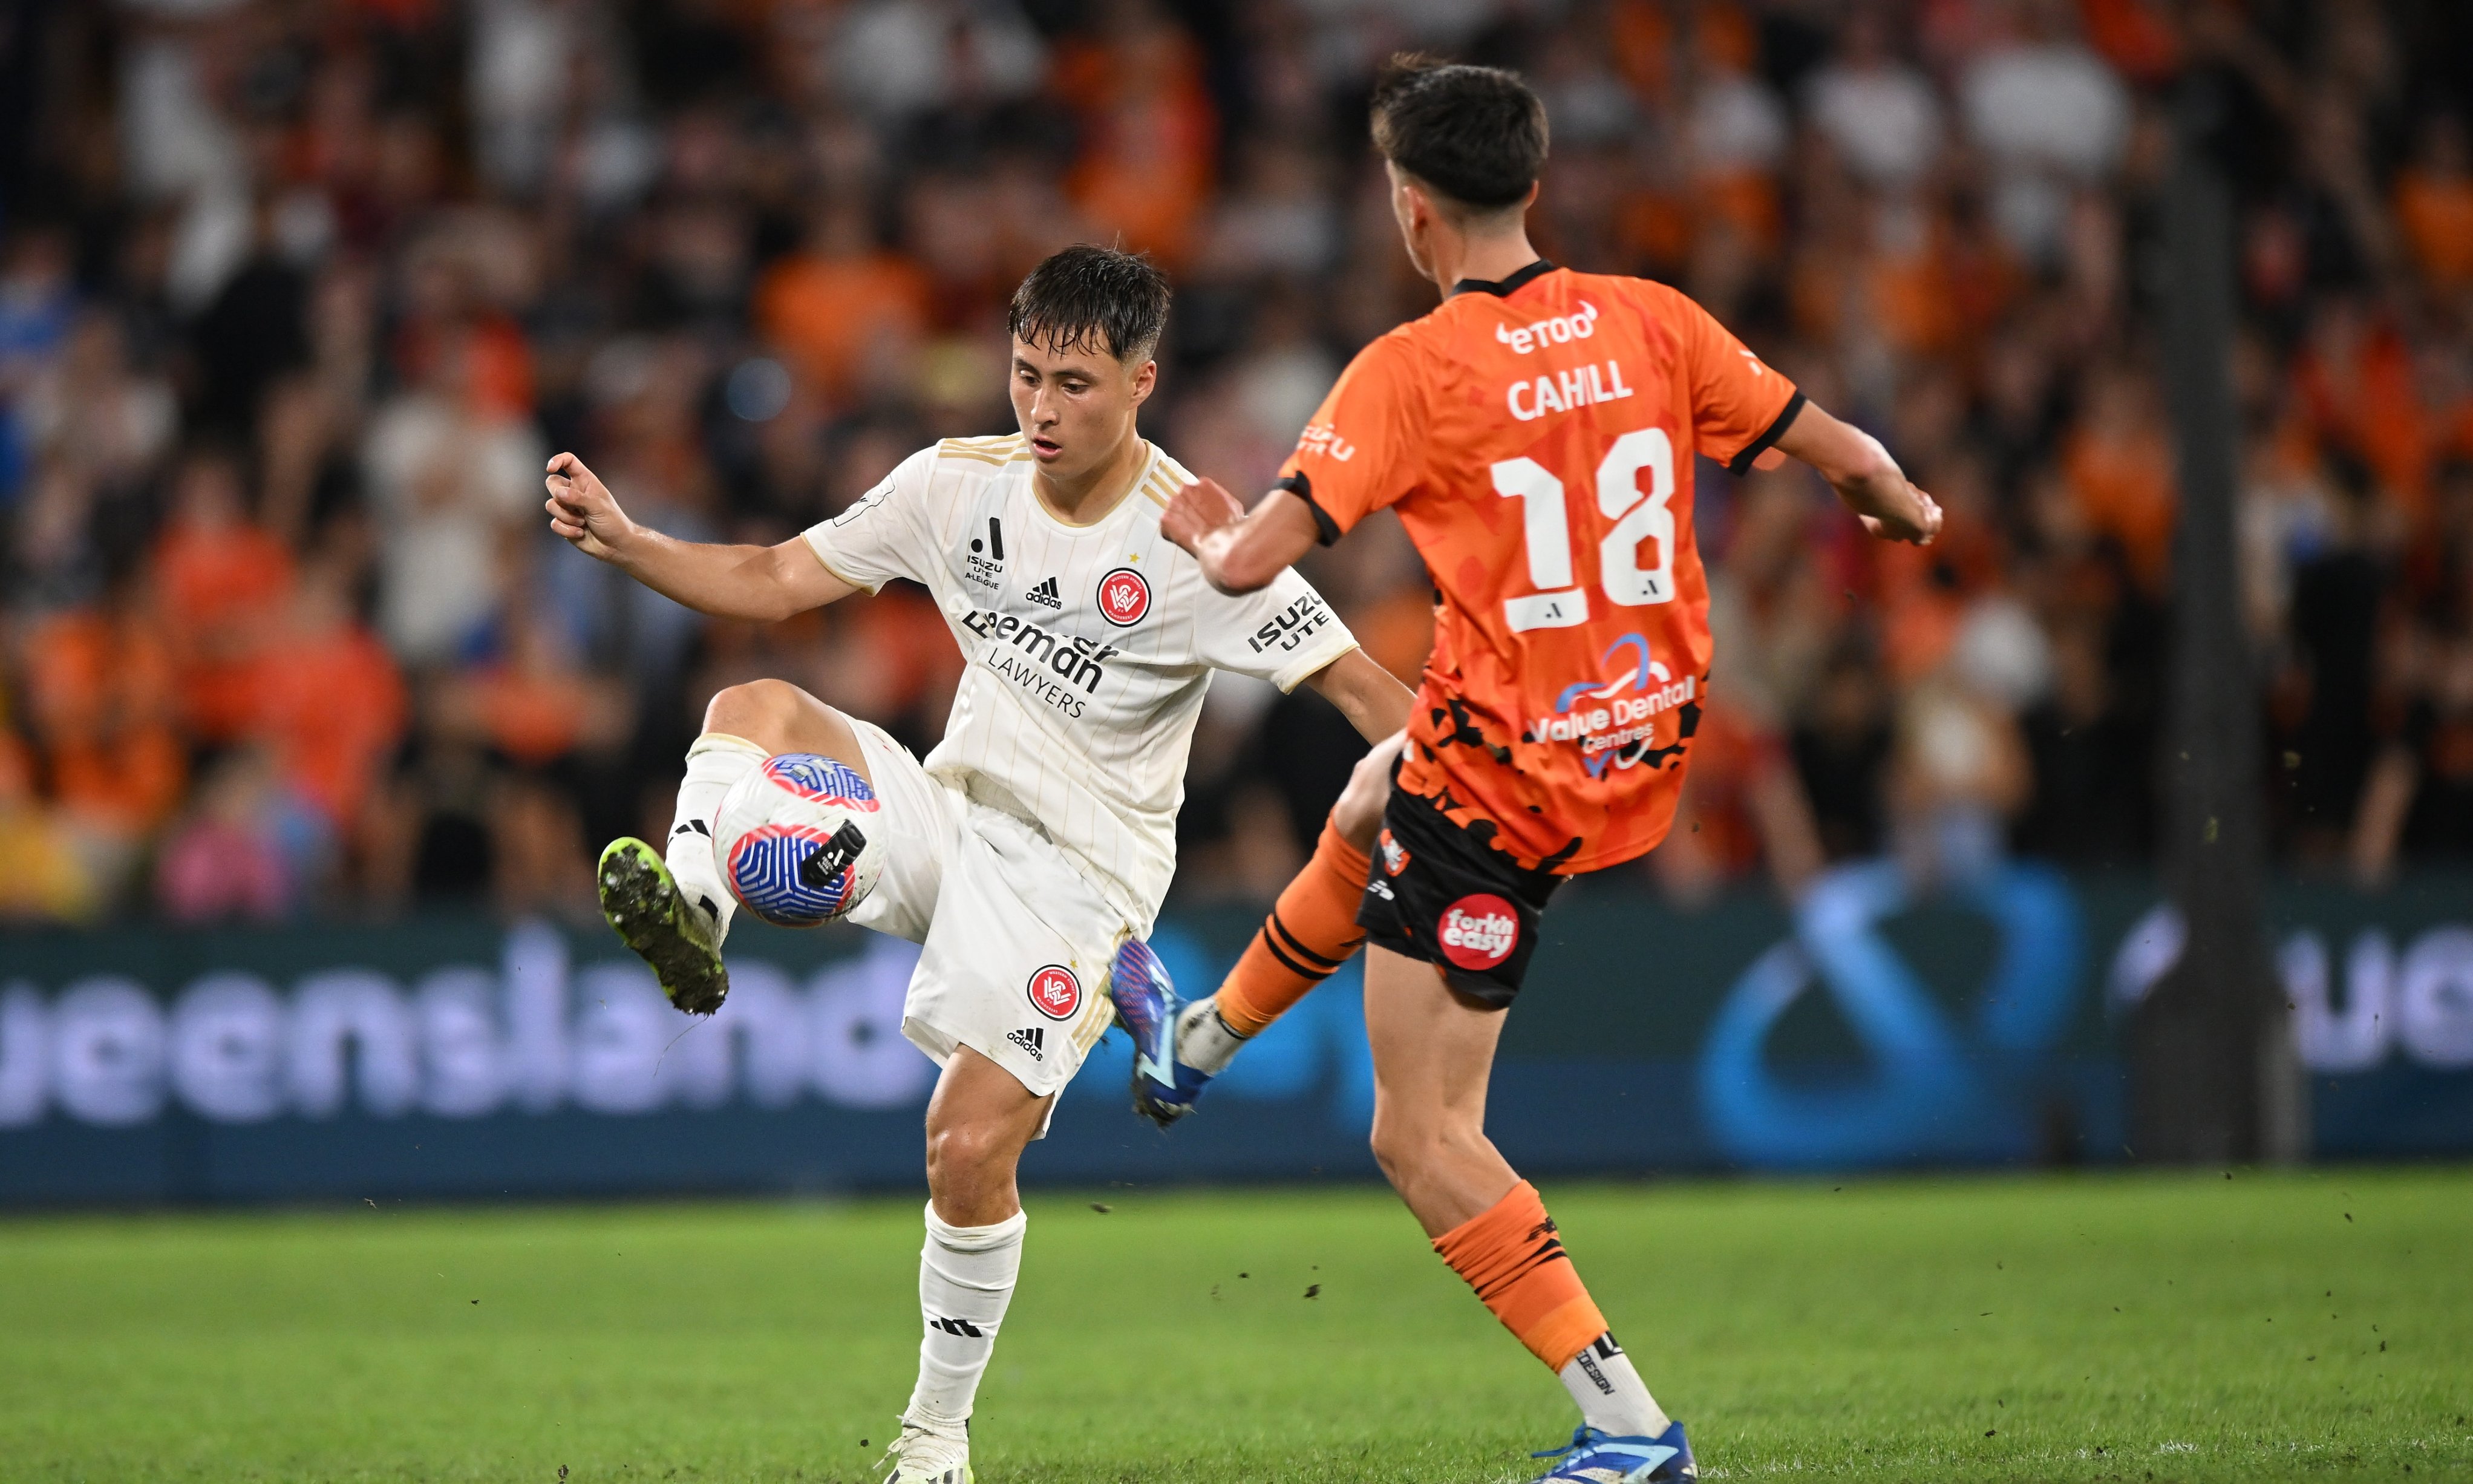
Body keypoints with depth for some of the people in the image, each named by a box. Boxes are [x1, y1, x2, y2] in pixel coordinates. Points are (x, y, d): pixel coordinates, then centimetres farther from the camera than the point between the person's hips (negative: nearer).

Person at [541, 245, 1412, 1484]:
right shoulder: (959, 484, -1)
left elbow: (1357, 684, -14)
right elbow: (774, 581, 5)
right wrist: (622, 542, -10)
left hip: (1077, 876, -5)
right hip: (947, 814, 5)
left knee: (969, 1149, -16)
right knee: (753, 708, -19)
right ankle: (691, 916, -41)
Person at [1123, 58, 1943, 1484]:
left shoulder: (1410, 372, -17)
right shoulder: (1652, 322, -4)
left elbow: (1250, 563, -19)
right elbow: (1841, 452, 1)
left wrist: (1202, 525, 6)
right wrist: (1904, 507, 25)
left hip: (1501, 772, -7)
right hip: (1647, 744, 7)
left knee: (1423, 1141, 1)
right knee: (1369, 799, 37)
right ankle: (1204, 1041, 57)